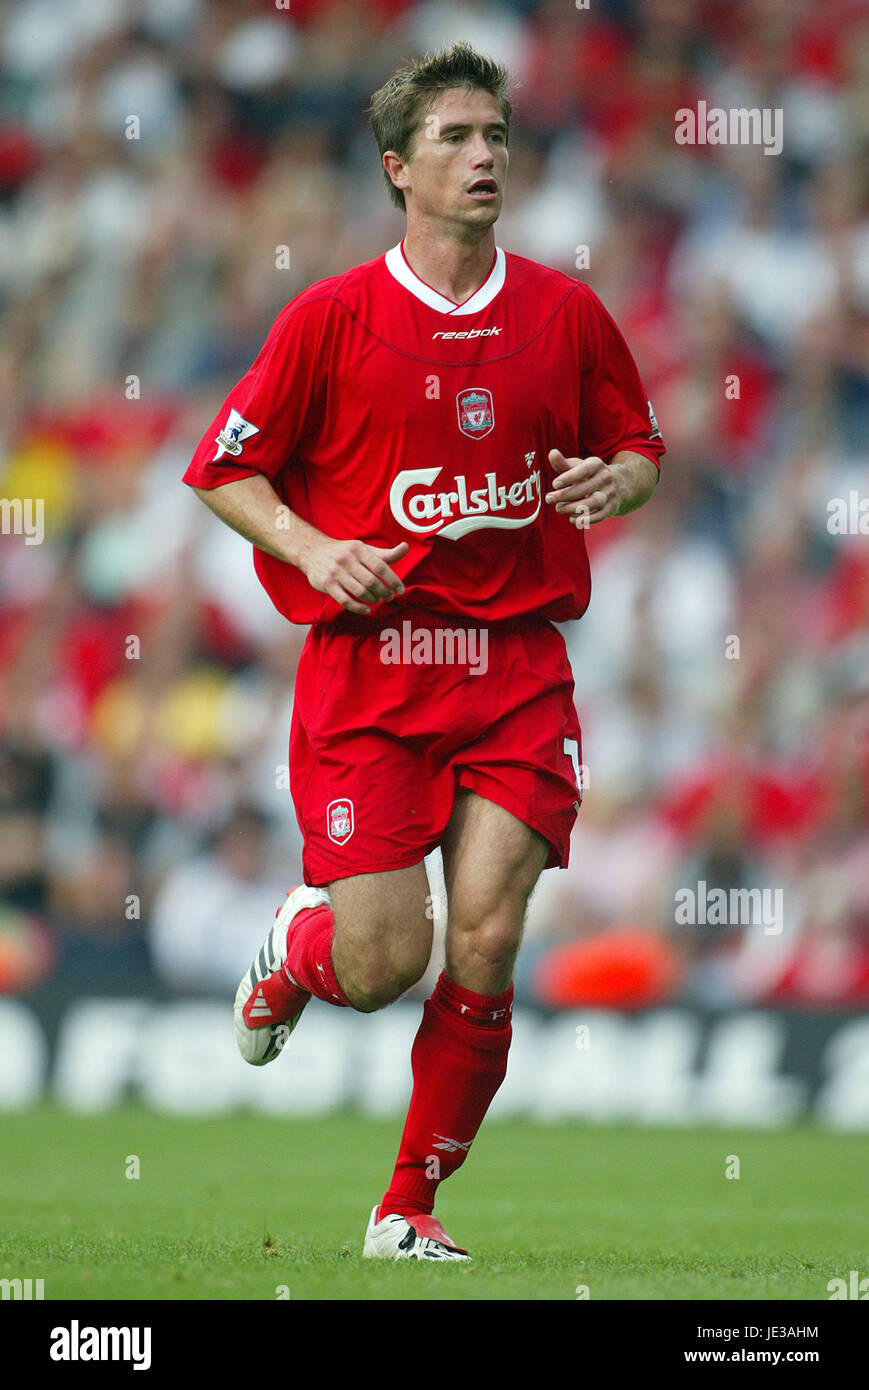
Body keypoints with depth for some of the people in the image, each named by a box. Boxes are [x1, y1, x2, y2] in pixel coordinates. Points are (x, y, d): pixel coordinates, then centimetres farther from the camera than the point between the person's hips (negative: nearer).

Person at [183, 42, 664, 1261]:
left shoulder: (565, 312, 6)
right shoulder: (331, 317, -2)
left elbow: (639, 446, 17)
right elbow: (227, 470, 4)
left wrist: (616, 483, -6)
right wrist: (314, 549, -13)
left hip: (518, 667, 2)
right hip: (369, 665, -2)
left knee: (485, 949, -10)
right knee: (381, 968, -7)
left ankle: (412, 1208, 8)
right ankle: (297, 941, 33)